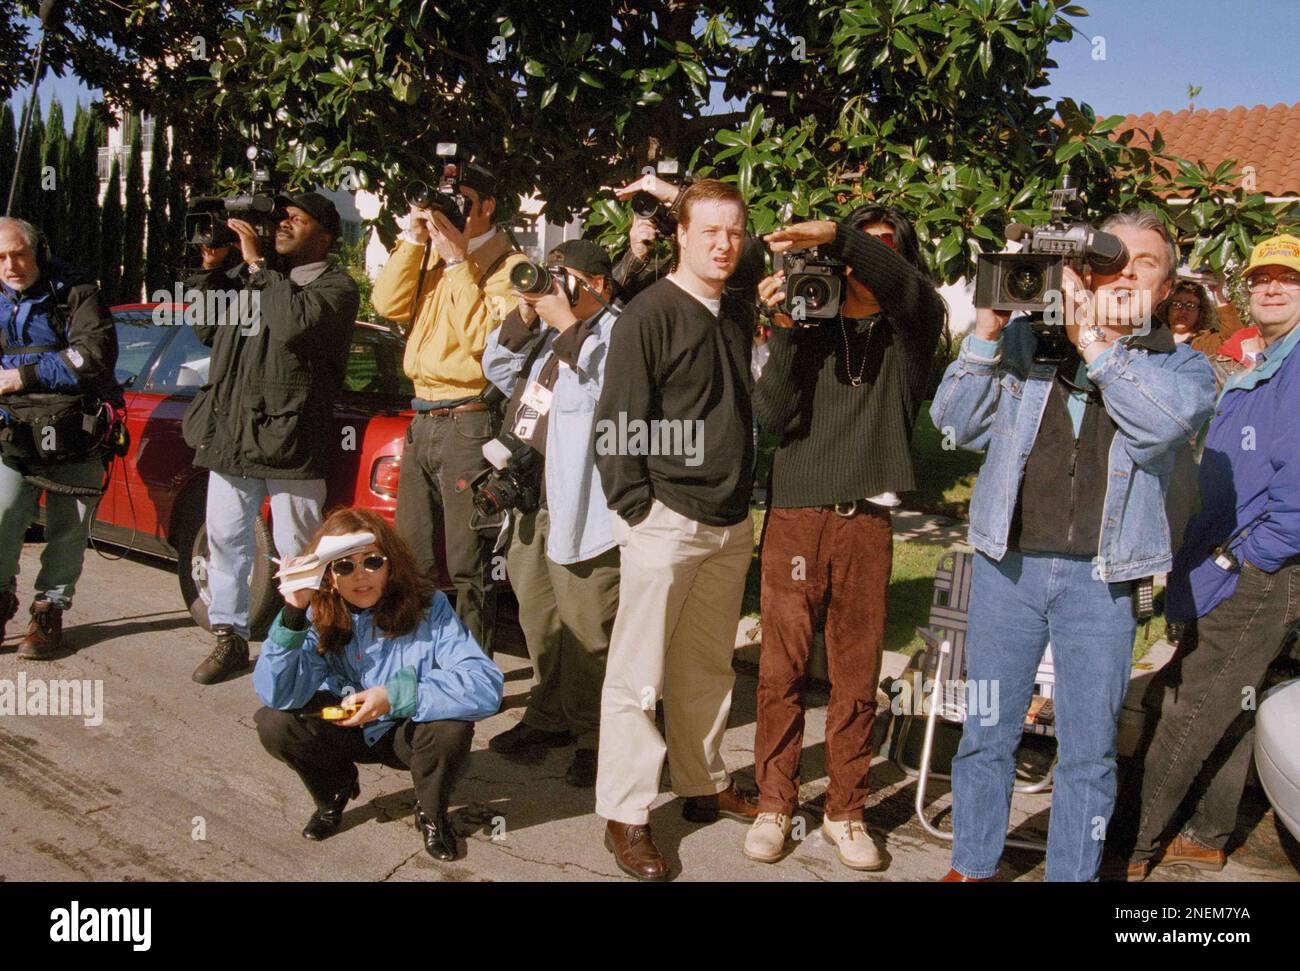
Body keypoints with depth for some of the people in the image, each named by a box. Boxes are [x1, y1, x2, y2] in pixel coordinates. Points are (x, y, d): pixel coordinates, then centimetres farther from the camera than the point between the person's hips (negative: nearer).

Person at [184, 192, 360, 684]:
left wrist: (257, 263, -13)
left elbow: (295, 324, -22)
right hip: (230, 434, 7)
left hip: (288, 437, -7)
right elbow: (206, 330, 19)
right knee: (225, 540, 11)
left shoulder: (335, 284, -3)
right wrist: (213, 270, 8)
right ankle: (230, 637, 23)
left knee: (296, 551, 0)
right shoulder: (249, 277, 18)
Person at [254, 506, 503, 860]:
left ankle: (431, 813, 0)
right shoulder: (320, 617, -17)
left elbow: (486, 685, -34)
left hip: (407, 733, -2)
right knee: (273, 724, -22)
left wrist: (395, 695, -38)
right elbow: (277, 694, -28)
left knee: (451, 727, -33)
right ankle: (335, 791, 10)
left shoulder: (427, 608, -24)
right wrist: (293, 613, -39)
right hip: (343, 728, 2)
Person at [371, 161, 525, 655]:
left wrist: (459, 261, -15)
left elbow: (484, 337, -18)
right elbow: (387, 303, 3)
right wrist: (414, 239, -4)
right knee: (410, 555, 17)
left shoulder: (506, 265, -6)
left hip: (469, 423, -8)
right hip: (422, 420, 8)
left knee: (469, 566, -1)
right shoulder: (430, 255, 16)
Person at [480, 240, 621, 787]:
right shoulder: (544, 332, 17)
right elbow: (498, 372, 16)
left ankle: (596, 736, 7)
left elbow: (590, 396, -22)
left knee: (587, 628, -4)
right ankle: (550, 716, 32)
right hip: (531, 500, 9)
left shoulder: (615, 333, -8)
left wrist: (566, 323, -17)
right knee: (539, 620, 18)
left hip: (579, 506, -9)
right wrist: (525, 316, 4)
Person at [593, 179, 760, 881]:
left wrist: (742, 497, 15)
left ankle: (703, 786, 29)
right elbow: (618, 422, -11)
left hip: (731, 525, 7)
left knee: (708, 667, 15)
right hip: (667, 522, -6)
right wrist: (637, 508, -13)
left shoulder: (738, 319, 13)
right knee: (638, 675, 0)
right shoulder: (649, 315, -8)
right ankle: (625, 816, 9)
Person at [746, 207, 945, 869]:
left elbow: (910, 290, -15)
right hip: (795, 514, 0)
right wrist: (785, 331, -11)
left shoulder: (910, 329, 10)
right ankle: (774, 803, 16)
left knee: (858, 675, 6)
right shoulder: (810, 323, 9)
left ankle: (845, 811, 18)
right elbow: (773, 415, -2)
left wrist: (832, 234, -26)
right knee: (781, 668, 3)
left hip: (868, 520, 1)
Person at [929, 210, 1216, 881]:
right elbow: (955, 421, 1)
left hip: (1101, 580, 0)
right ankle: (971, 867, 26)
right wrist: (987, 329, -7)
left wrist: (1095, 342, -14)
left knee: (1088, 752, 8)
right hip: (1007, 567, 1)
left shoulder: (1180, 366, 8)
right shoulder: (1023, 342, 8)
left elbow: (1160, 424, -14)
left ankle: (1073, 873, 23)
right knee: (986, 736, 10)